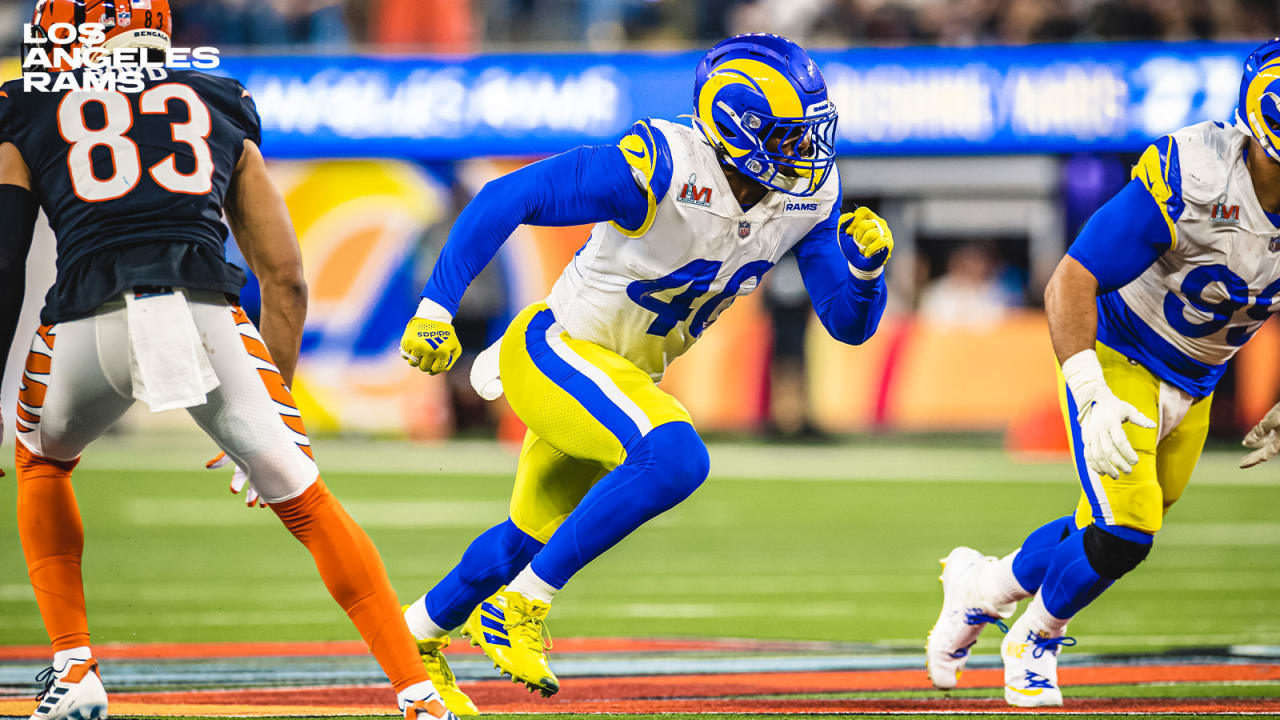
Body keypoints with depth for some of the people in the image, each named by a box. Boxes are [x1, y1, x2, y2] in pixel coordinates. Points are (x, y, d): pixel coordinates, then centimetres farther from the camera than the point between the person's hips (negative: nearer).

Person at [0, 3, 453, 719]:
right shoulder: (221, 109, 30)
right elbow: (287, 277, 26)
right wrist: (273, 399, 33)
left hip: (88, 323, -1)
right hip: (208, 318, 1)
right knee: (307, 504, 14)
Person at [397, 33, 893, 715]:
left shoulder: (808, 197, -8)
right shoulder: (660, 168, -30)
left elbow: (849, 324, -2)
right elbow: (504, 199, -26)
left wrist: (865, 262, -24)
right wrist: (436, 307, -28)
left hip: (622, 376, 8)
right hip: (557, 352, -8)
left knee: (537, 534, 23)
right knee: (674, 458, -31)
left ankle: (419, 635, 47)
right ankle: (522, 605, -17)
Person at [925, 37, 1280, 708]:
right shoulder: (1191, 182, -32)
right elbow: (1071, 282, -26)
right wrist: (1094, 399, -33)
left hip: (1193, 389, 6)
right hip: (1117, 360, -6)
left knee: (1117, 538, 12)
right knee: (1124, 533, -17)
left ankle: (981, 588, 38)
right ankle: (1035, 640, 12)